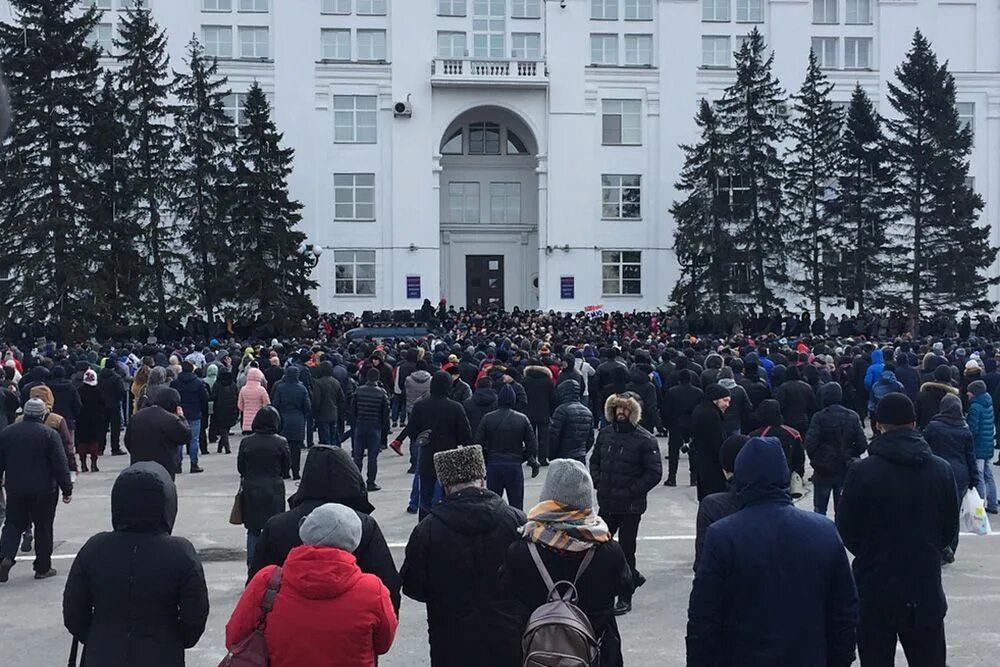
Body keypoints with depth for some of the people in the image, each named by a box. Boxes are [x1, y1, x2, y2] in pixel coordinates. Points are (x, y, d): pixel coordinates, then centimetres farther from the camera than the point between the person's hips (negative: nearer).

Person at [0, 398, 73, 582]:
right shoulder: (49, 434, -10)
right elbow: (60, 465, -11)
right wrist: (67, 489, -4)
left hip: (15, 491, 3)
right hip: (43, 491, -3)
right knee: (43, 527, 7)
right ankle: (43, 568, 12)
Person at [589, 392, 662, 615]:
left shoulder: (645, 439, -13)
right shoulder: (605, 434, 5)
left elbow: (654, 473, -13)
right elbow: (594, 461, 17)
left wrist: (631, 492, -16)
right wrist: (598, 482, 1)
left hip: (630, 506, -6)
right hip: (606, 503, 6)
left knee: (626, 549, 1)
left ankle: (625, 598, 13)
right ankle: (633, 576, 34)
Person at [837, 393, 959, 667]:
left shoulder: (862, 471, -13)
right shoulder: (941, 470, -2)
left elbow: (845, 530, -4)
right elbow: (950, 529, 6)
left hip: (875, 590, -3)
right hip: (926, 588, 3)